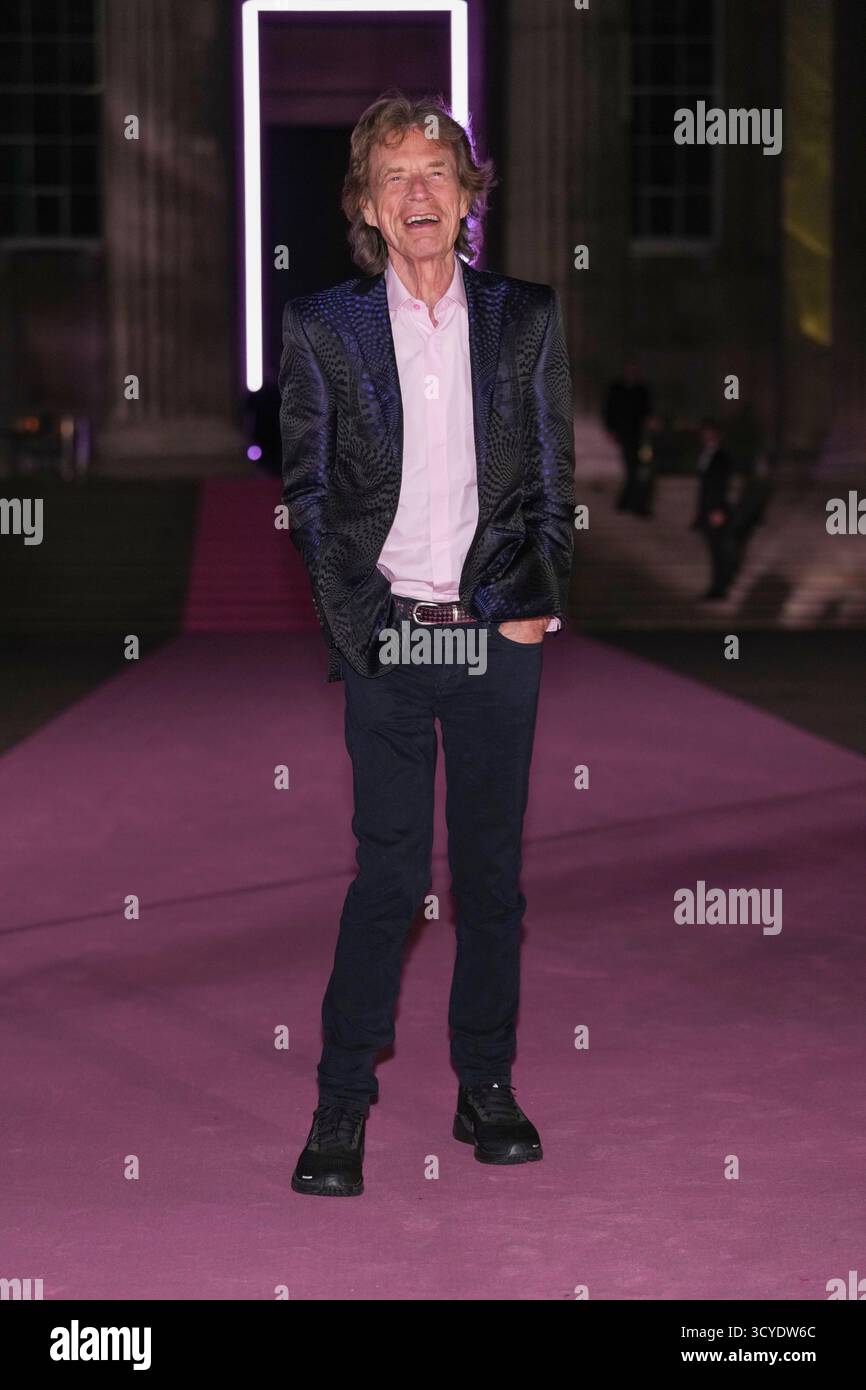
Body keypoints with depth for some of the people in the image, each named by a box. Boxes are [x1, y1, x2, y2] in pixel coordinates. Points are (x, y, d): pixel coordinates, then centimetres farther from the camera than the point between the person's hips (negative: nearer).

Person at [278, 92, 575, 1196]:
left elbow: (552, 476, 10)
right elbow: (306, 490, 4)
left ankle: (485, 1088, 19)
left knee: (492, 868, 8)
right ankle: (342, 1104, 5)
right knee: (388, 872, -4)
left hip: (499, 636, 2)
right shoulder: (322, 329, 4)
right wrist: (358, 617, -5)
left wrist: (541, 595, -2)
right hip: (386, 635, -2)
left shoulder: (526, 320, 8)